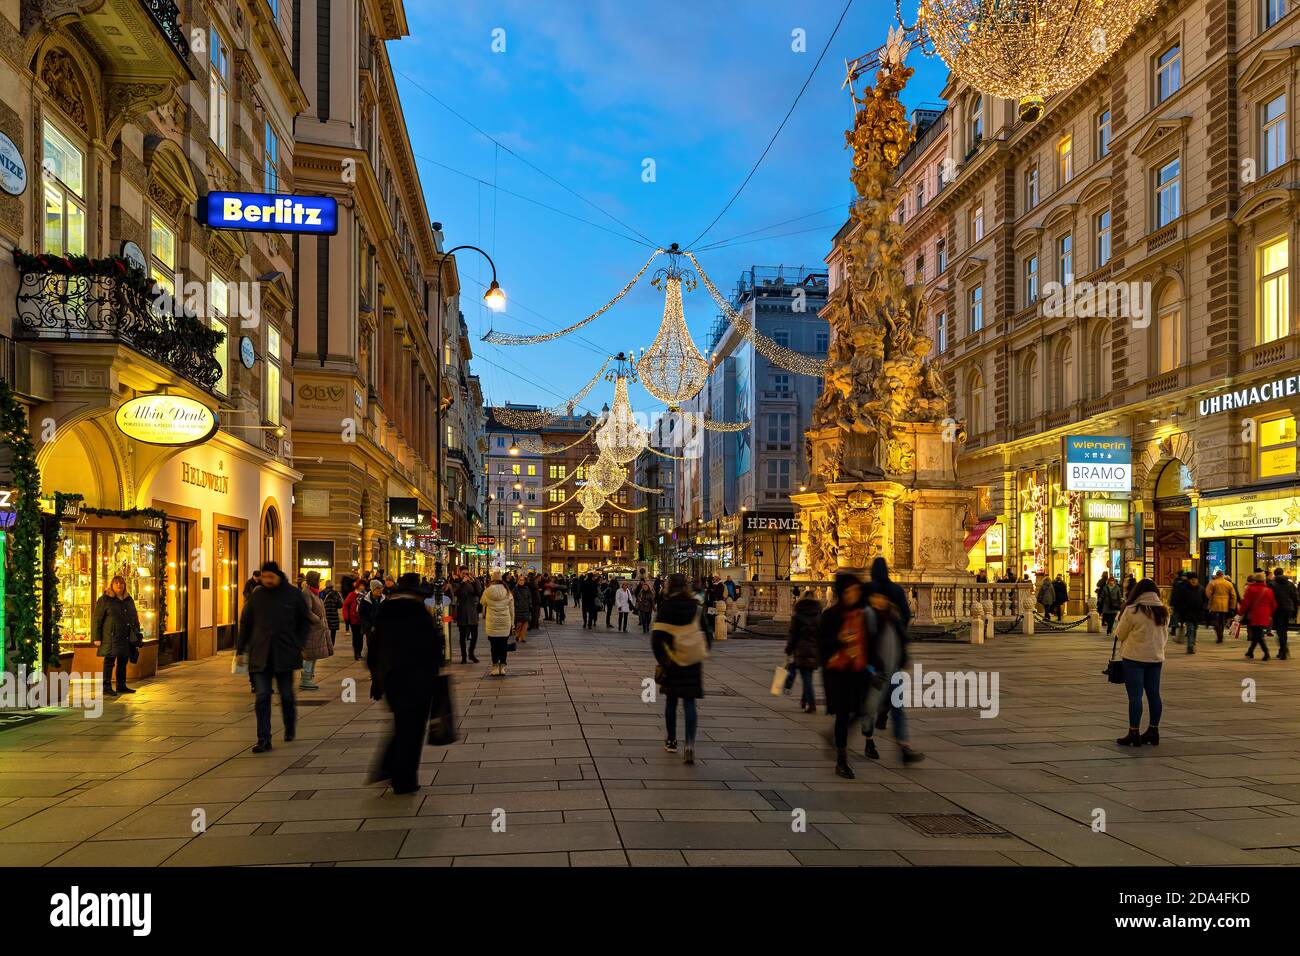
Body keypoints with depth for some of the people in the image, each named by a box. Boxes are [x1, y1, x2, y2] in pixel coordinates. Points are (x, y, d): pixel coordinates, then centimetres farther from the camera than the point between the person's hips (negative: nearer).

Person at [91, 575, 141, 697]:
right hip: (111, 637, -6)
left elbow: (135, 618, 23)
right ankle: (106, 687, -1)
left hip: (126, 638, 6)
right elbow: (96, 619, -4)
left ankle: (121, 686, 21)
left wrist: (137, 634, 16)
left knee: (123, 662, 11)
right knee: (110, 661, -6)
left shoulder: (129, 600, 15)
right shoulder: (104, 600, -2)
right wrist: (96, 637, -9)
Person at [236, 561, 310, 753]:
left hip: (285, 654, -1)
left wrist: (299, 645, 0)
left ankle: (290, 728, 33)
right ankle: (264, 739, -1)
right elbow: (245, 623, 12)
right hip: (260, 655, 1)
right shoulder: (256, 596, 5)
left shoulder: (293, 594, 1)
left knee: (287, 695, 8)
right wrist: (241, 649, 8)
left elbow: (305, 621, 8)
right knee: (262, 697, -4)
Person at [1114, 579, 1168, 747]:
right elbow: (1164, 636, 17)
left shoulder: (1132, 610, -14)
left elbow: (1120, 634, -4)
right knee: (1154, 694, 13)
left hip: (1134, 657, -6)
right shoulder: (1163, 611, 5)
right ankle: (1153, 731, 20)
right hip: (1156, 658, 6)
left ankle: (1134, 733, 0)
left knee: (1135, 695, -2)